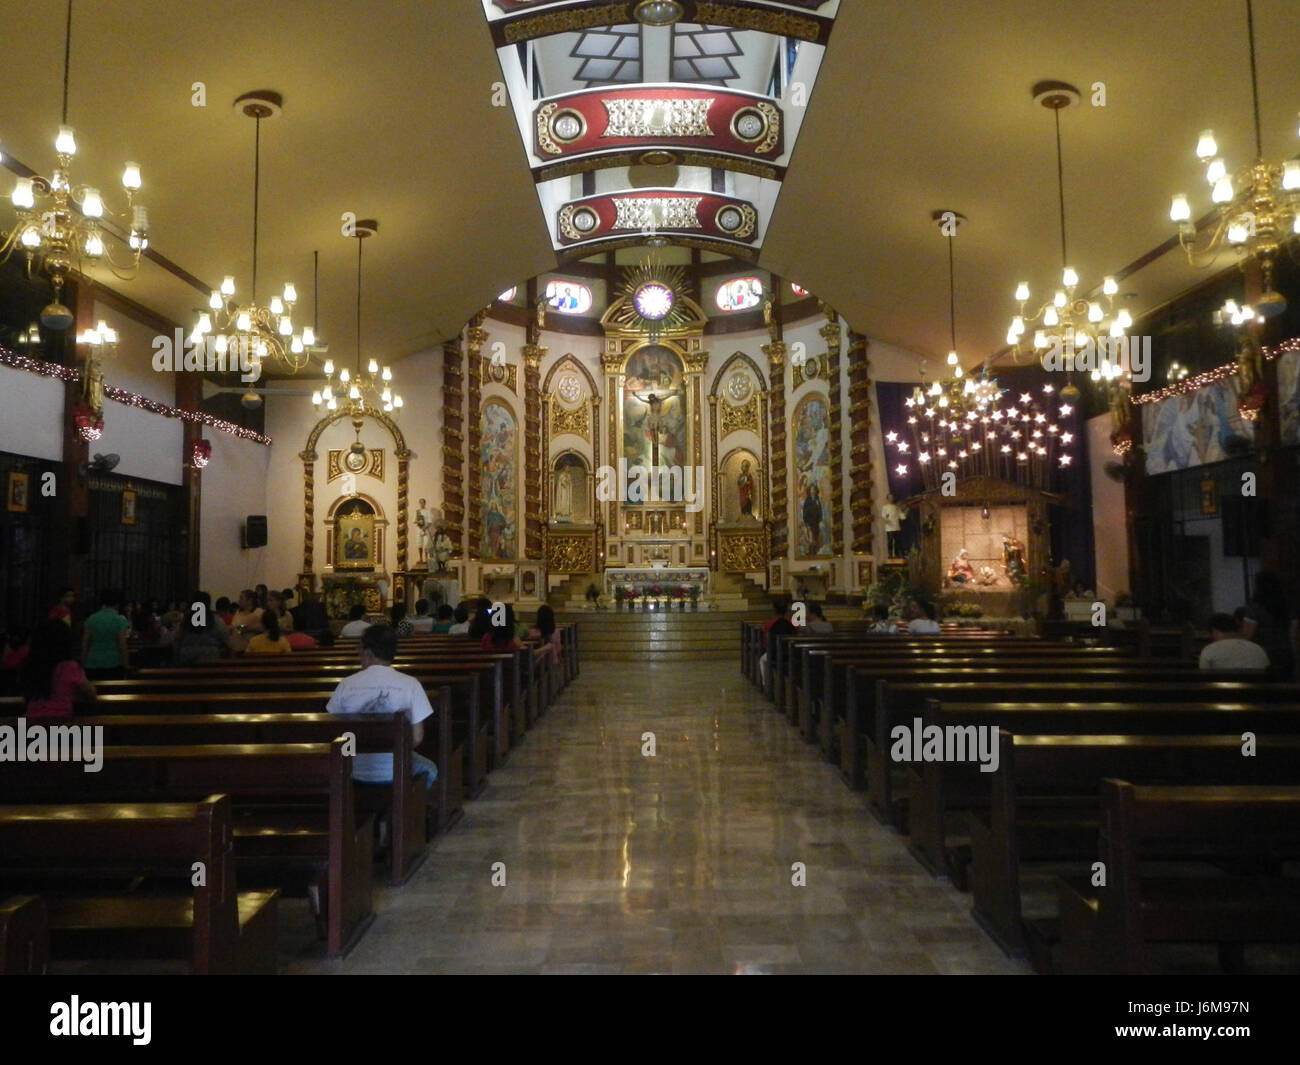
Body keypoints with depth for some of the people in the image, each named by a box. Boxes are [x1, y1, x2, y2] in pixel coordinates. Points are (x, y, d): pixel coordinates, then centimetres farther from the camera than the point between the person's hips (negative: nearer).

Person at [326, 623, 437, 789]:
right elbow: (417, 737, -11)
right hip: (397, 772, -1)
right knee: (430, 770, 32)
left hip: (357, 772, 2)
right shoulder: (410, 685, -13)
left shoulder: (346, 685, -9)